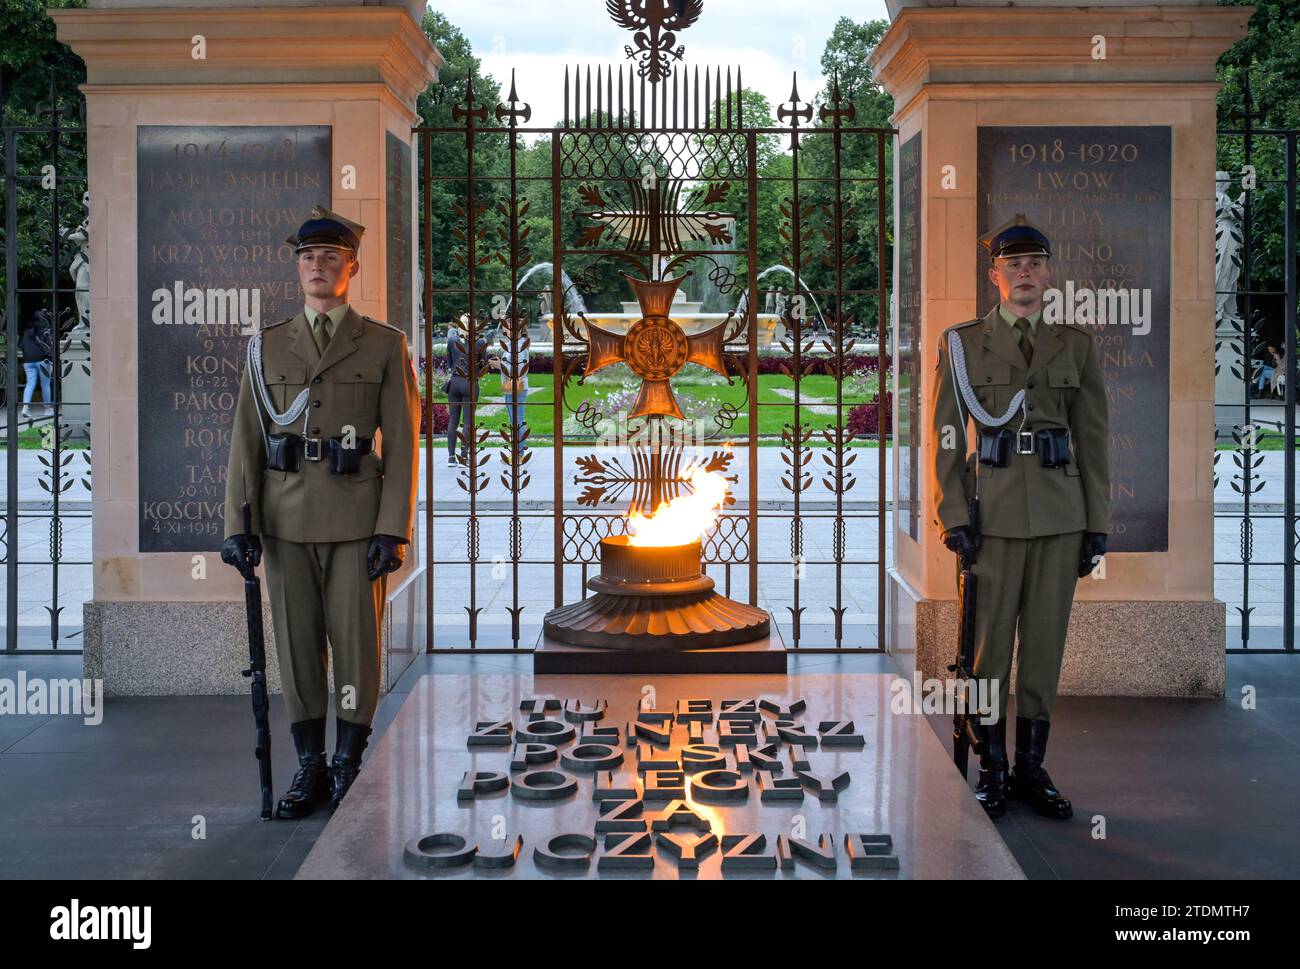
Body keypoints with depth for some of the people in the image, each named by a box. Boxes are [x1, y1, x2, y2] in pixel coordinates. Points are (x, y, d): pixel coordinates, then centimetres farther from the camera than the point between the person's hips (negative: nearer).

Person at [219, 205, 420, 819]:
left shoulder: (385, 346, 3)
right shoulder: (267, 346, 9)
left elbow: (402, 443, -2)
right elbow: (246, 441, 6)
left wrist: (393, 530, -10)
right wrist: (238, 525, -2)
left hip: (357, 516, -2)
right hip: (287, 517, 3)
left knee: (356, 640, 1)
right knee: (296, 642, 6)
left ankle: (349, 769, 13)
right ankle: (310, 769, 17)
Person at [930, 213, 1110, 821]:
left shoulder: (1076, 345, 9)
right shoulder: (962, 343, 4)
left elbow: (1093, 440, 8)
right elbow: (944, 435, 1)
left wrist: (1097, 524, 3)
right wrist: (953, 516, -8)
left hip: (1061, 513, 2)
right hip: (993, 510, -2)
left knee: (1046, 639, 6)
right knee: (989, 640, 0)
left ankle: (1031, 767, 16)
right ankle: (993, 769, 11)